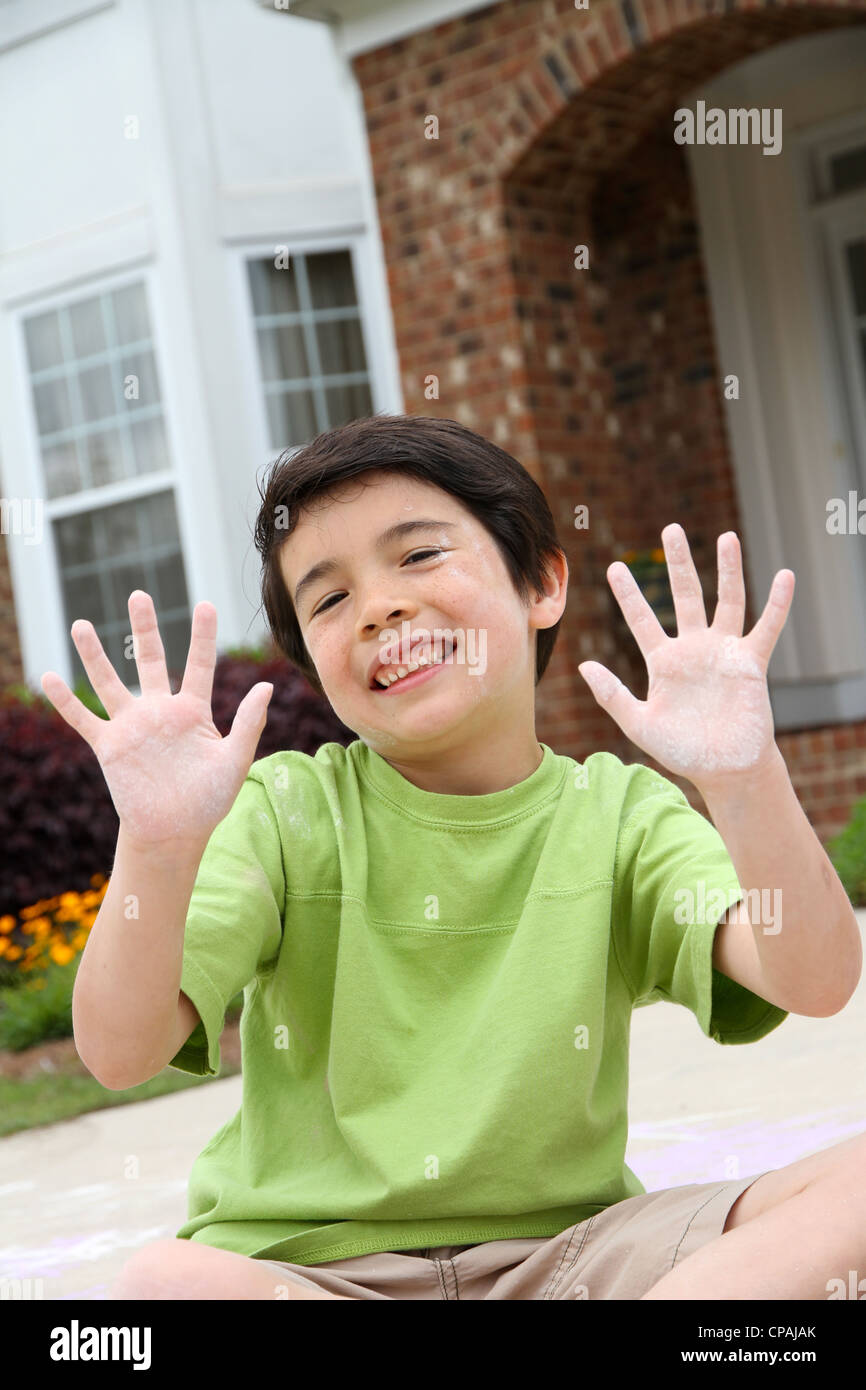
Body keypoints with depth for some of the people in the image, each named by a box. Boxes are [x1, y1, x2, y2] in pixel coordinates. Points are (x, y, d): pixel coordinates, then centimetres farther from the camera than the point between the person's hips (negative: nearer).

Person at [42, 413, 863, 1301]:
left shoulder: (619, 816, 2)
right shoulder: (285, 813, 0)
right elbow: (121, 1055, -12)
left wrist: (744, 777, -32)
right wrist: (158, 844, -29)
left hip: (563, 1250, 1)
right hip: (305, 1264, 0)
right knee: (161, 1284, -35)